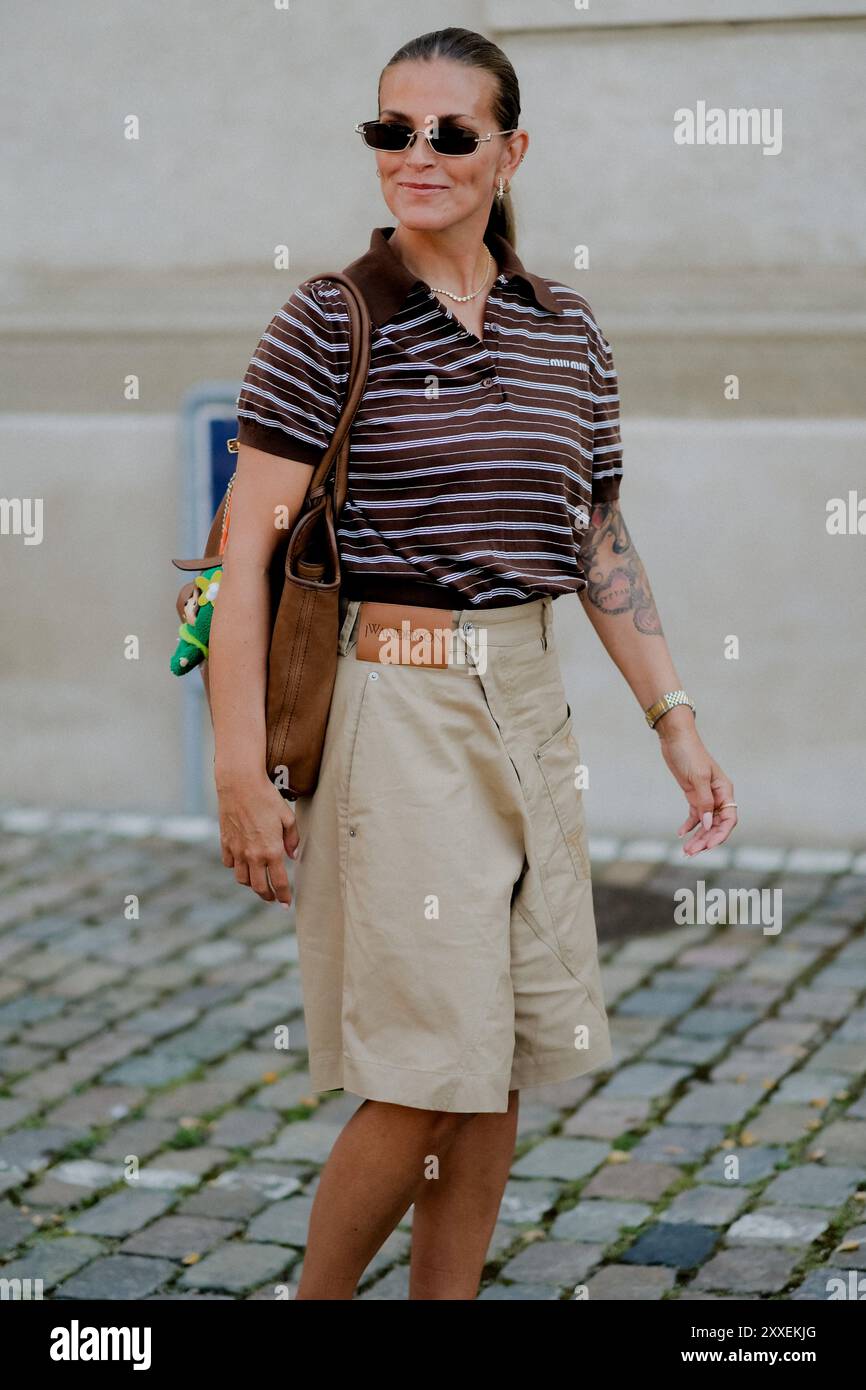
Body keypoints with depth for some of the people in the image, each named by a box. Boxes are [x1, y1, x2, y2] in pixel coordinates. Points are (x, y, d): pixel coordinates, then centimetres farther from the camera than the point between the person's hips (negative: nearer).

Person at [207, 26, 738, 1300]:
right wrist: (241, 775, -15)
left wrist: (675, 718, 12)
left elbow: (602, 541, 16)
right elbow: (246, 553, -10)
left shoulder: (566, 331, 9)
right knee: (428, 1077, -5)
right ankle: (314, 1298, 16)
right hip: (394, 714, -5)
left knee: (499, 1073, 9)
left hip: (530, 708, 5)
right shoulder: (327, 322, -6)